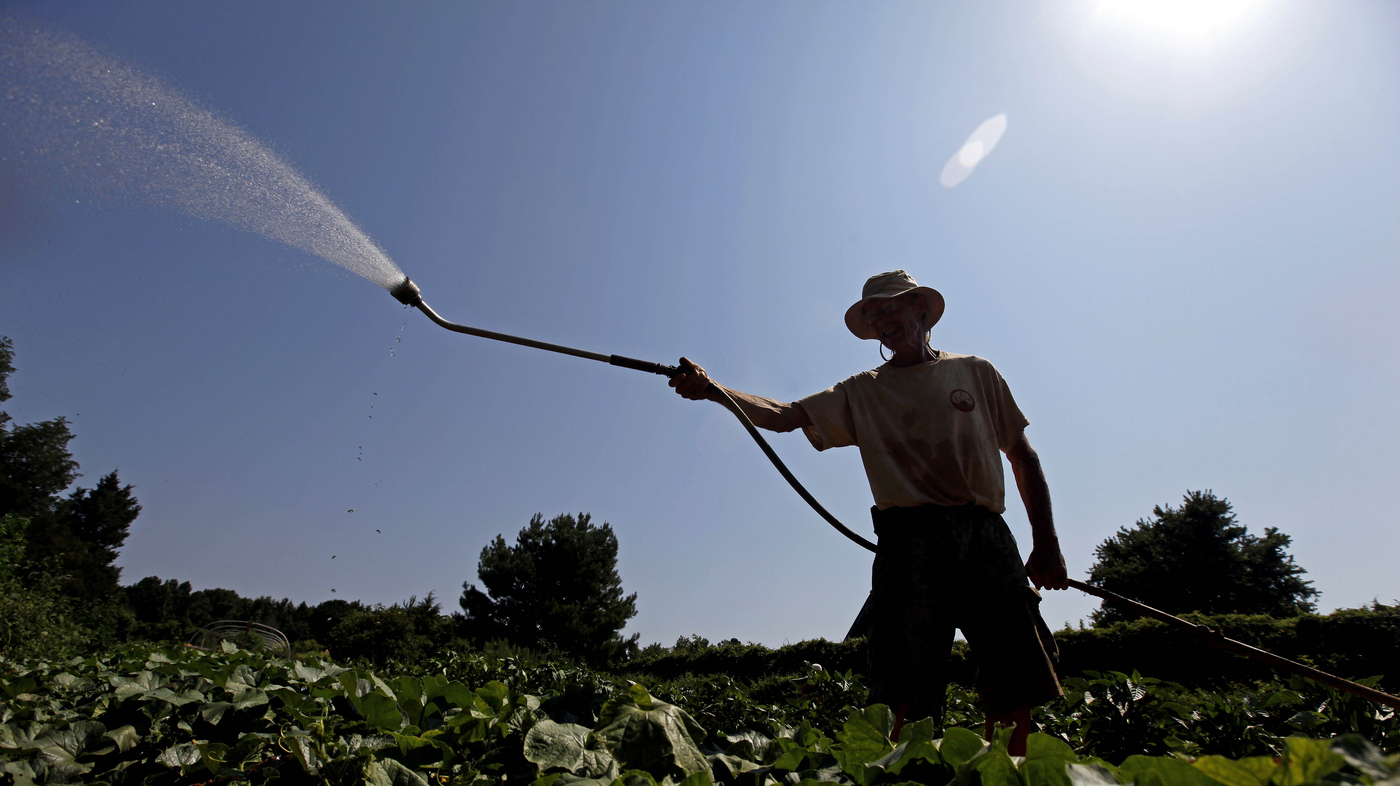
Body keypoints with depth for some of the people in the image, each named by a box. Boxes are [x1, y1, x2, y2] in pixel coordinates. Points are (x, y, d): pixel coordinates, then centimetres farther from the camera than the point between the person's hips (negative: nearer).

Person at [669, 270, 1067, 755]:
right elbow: (784, 416, 0)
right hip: (911, 537, -1)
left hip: (986, 535, 2)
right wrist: (713, 391, -16)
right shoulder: (861, 393, 13)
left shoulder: (975, 372, 16)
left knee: (1013, 690, 1)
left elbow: (1023, 456, 17)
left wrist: (1046, 544, 9)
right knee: (911, 698, -4)